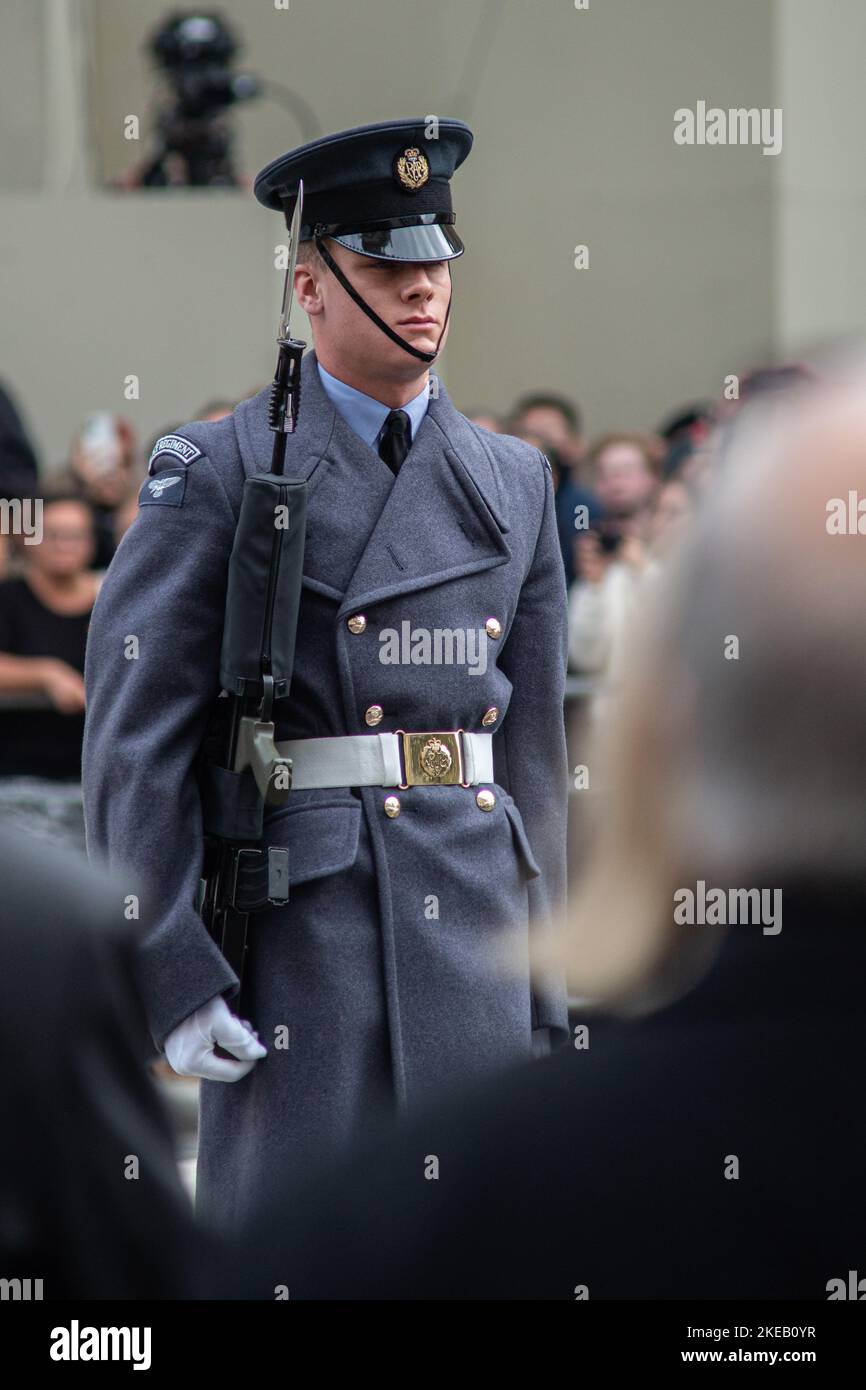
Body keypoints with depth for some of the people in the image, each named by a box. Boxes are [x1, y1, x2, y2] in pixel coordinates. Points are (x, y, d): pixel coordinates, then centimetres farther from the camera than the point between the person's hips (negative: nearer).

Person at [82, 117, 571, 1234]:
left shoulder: (513, 484, 13)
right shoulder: (217, 473, -2)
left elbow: (533, 743, 15)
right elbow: (133, 735, -6)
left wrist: (544, 994, 12)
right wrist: (172, 980, -12)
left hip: (475, 937, 5)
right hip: (300, 932, -5)